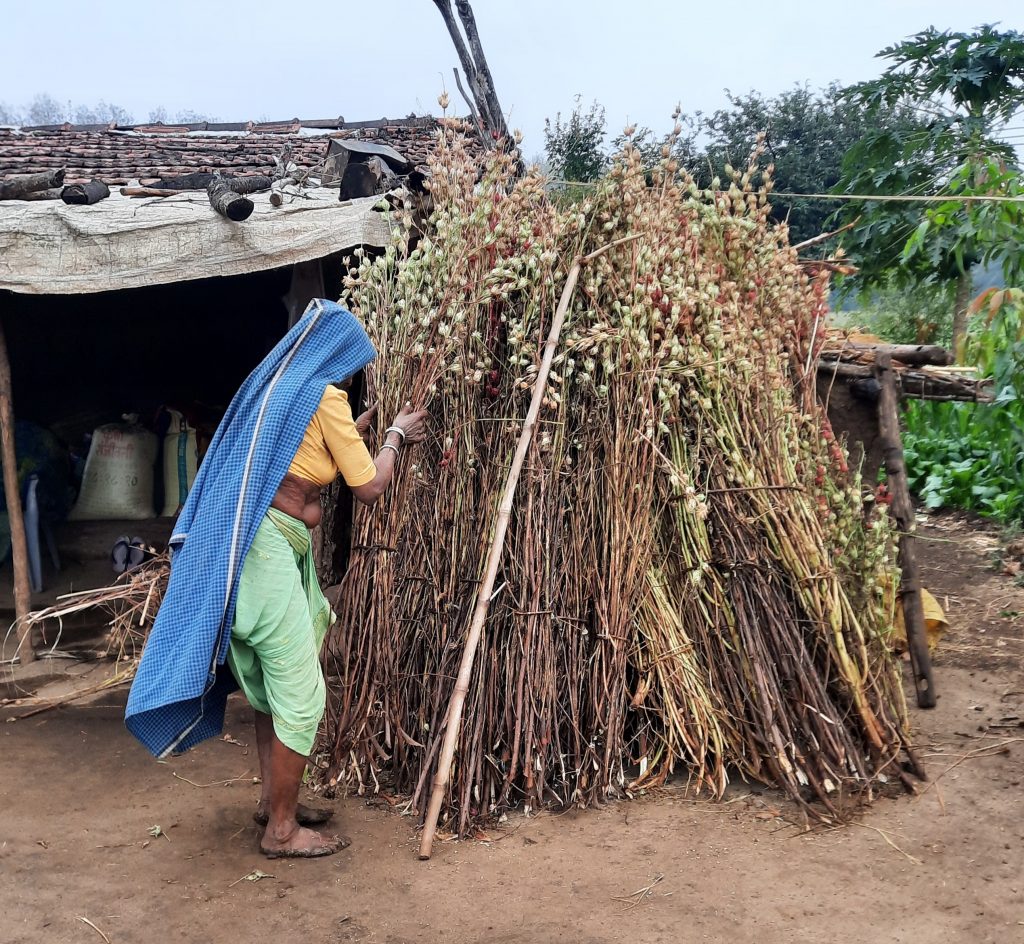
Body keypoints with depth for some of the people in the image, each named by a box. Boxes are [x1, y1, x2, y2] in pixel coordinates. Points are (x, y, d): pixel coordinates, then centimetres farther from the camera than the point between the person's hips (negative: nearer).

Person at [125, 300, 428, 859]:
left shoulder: (280, 386, 17)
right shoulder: (324, 396, -9)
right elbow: (369, 488, -6)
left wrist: (365, 424, 32)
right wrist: (396, 435, 9)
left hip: (266, 545, 10)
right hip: (268, 547, -10)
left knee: (274, 685, 19)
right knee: (302, 695, -3)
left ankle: (273, 800, 31)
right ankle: (281, 829, 7)